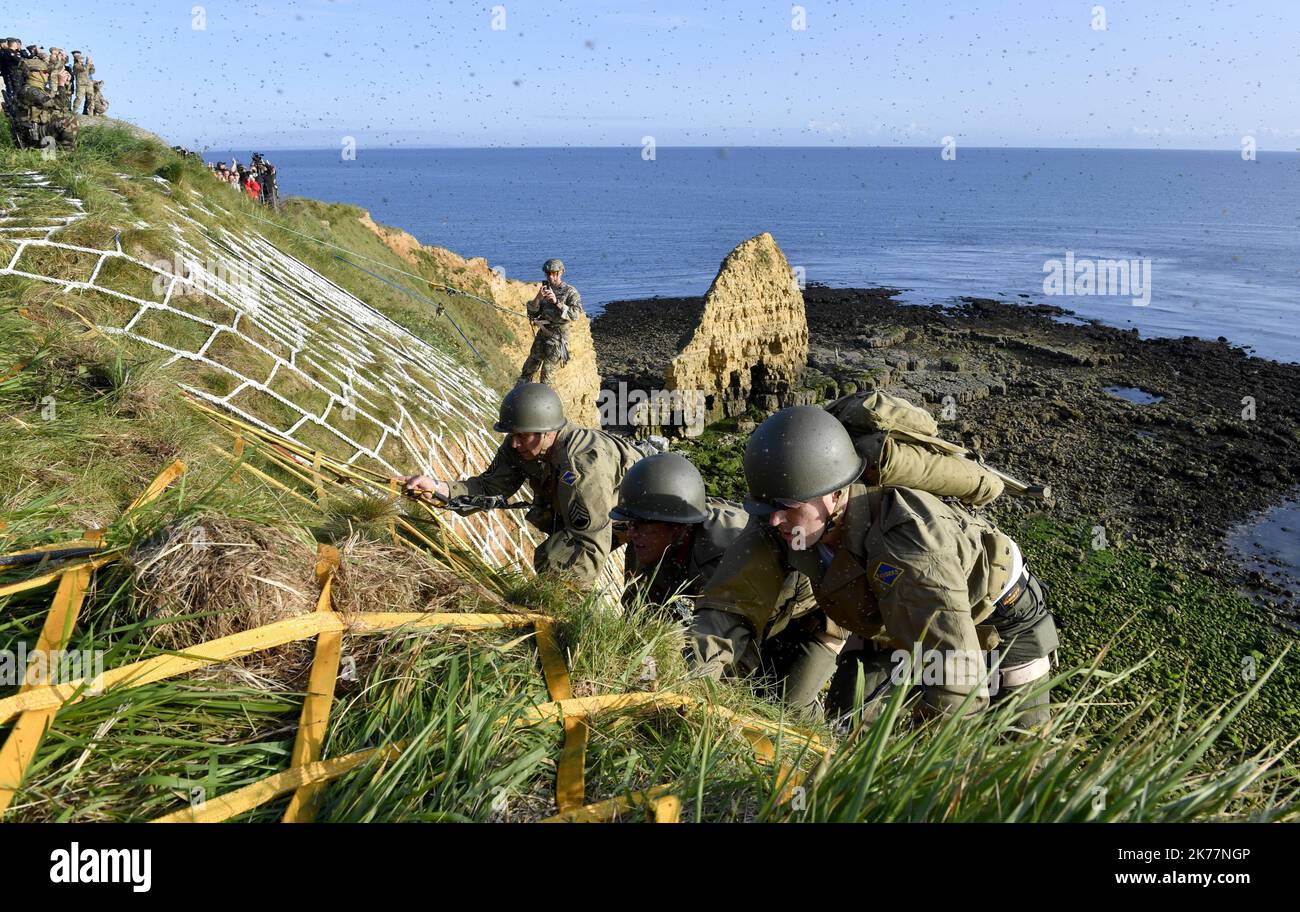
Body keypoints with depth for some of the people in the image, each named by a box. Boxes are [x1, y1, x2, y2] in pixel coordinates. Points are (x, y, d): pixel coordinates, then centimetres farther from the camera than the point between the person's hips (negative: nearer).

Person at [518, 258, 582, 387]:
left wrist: (556, 302, -31)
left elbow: (575, 314, -22)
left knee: (547, 372, -4)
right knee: (529, 368, 9)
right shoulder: (545, 289, 9)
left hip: (557, 336, -6)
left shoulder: (571, 292, -8)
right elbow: (532, 313, 4)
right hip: (542, 333, 6)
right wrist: (538, 298, -14)